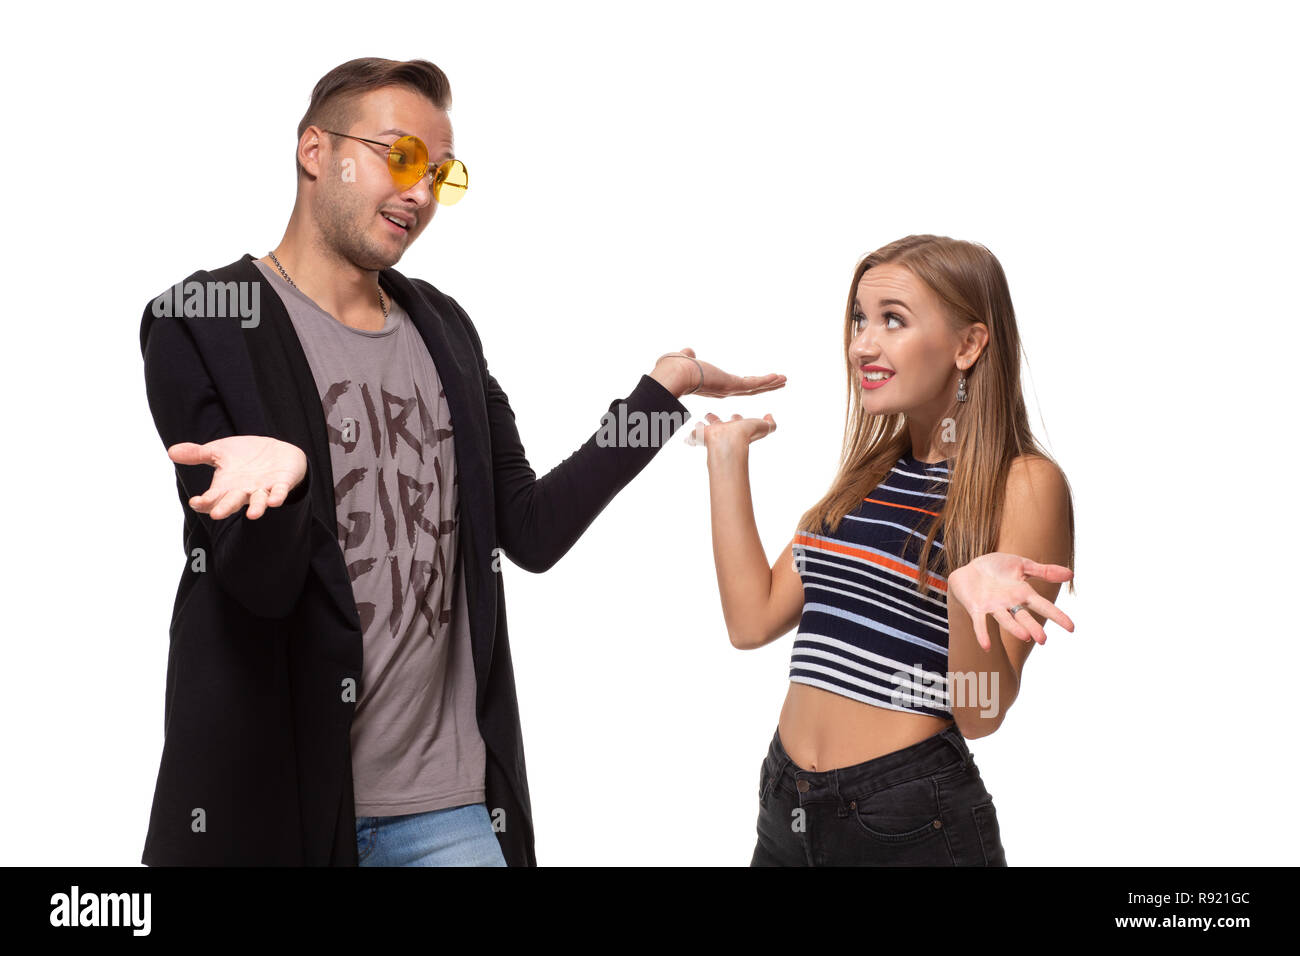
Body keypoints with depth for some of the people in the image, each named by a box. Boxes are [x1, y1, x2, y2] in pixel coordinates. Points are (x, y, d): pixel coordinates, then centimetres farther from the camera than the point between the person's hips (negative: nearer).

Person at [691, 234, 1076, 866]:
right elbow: (753, 620, 5)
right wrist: (728, 455, 9)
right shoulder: (873, 472, 12)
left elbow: (980, 714, -12)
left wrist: (970, 599, -32)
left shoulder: (1025, 484, -8)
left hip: (909, 819, -6)